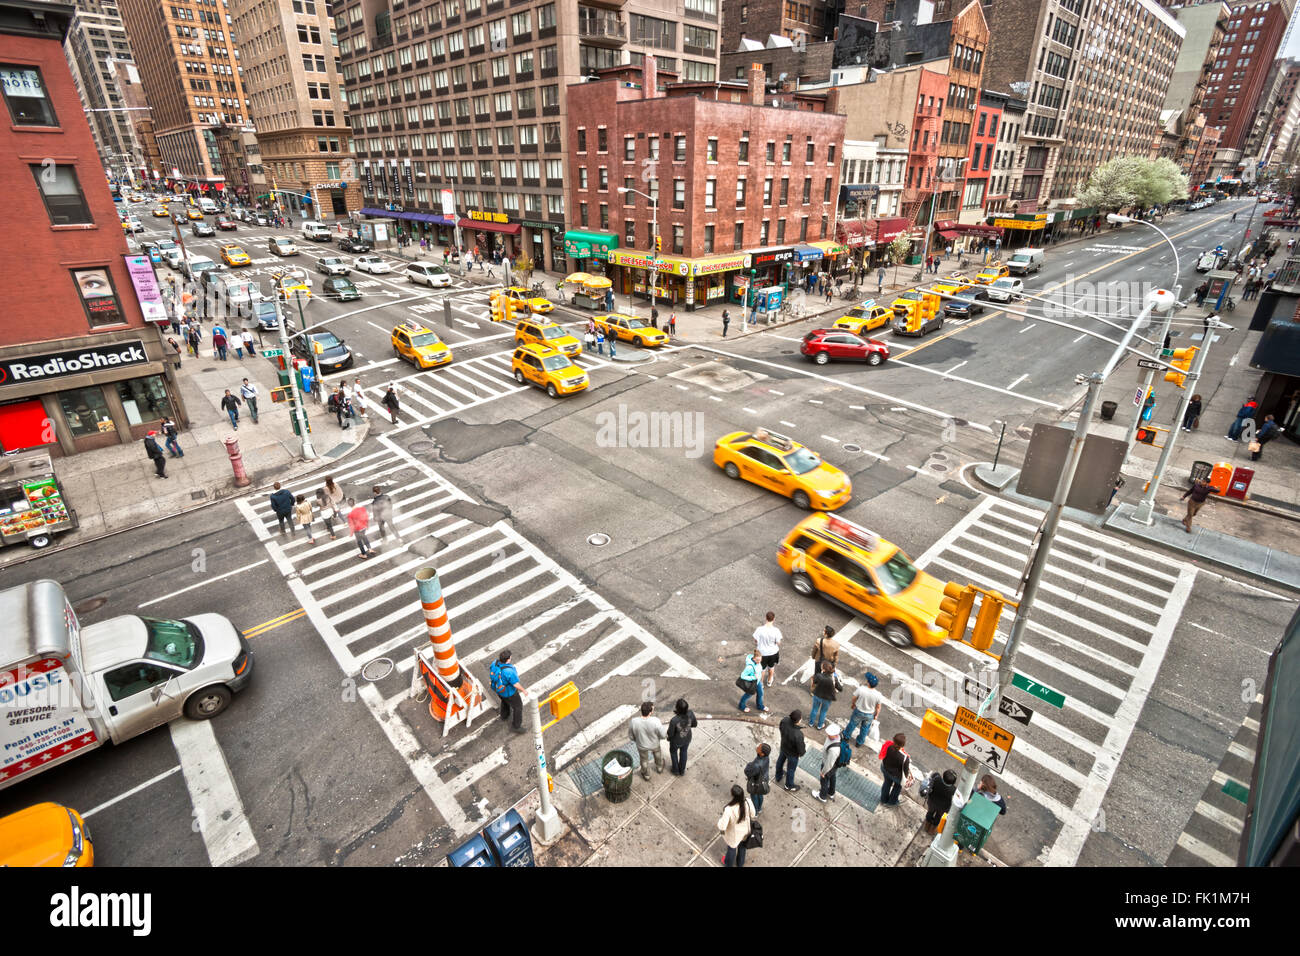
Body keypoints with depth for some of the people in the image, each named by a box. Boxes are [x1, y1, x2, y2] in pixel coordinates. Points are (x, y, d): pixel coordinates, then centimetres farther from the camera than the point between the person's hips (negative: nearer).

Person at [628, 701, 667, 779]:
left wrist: (637, 740, 6)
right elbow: (663, 735, -22)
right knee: (657, 754, 34)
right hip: (654, 744, 0)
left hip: (641, 746, 0)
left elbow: (631, 737, -15)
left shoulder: (633, 722, -33)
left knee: (644, 759, 31)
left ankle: (646, 775, 55)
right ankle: (659, 768, 60)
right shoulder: (656, 721, -37)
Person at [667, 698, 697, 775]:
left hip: (676, 741, -3)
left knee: (673, 752, 31)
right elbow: (695, 724, -12)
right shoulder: (691, 713, -33)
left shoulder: (674, 720, -43)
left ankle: (675, 770, 54)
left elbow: (670, 733, -24)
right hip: (687, 739, 3)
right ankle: (682, 770, 56)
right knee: (683, 752, 34)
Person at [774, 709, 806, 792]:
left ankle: (778, 776, 60)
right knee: (791, 769, 23)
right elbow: (801, 748, -28)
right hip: (792, 753, -5)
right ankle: (789, 785, 50)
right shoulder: (798, 735, -45)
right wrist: (801, 753, -4)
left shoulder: (784, 720, -29)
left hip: (783, 747, 5)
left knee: (780, 760, 33)